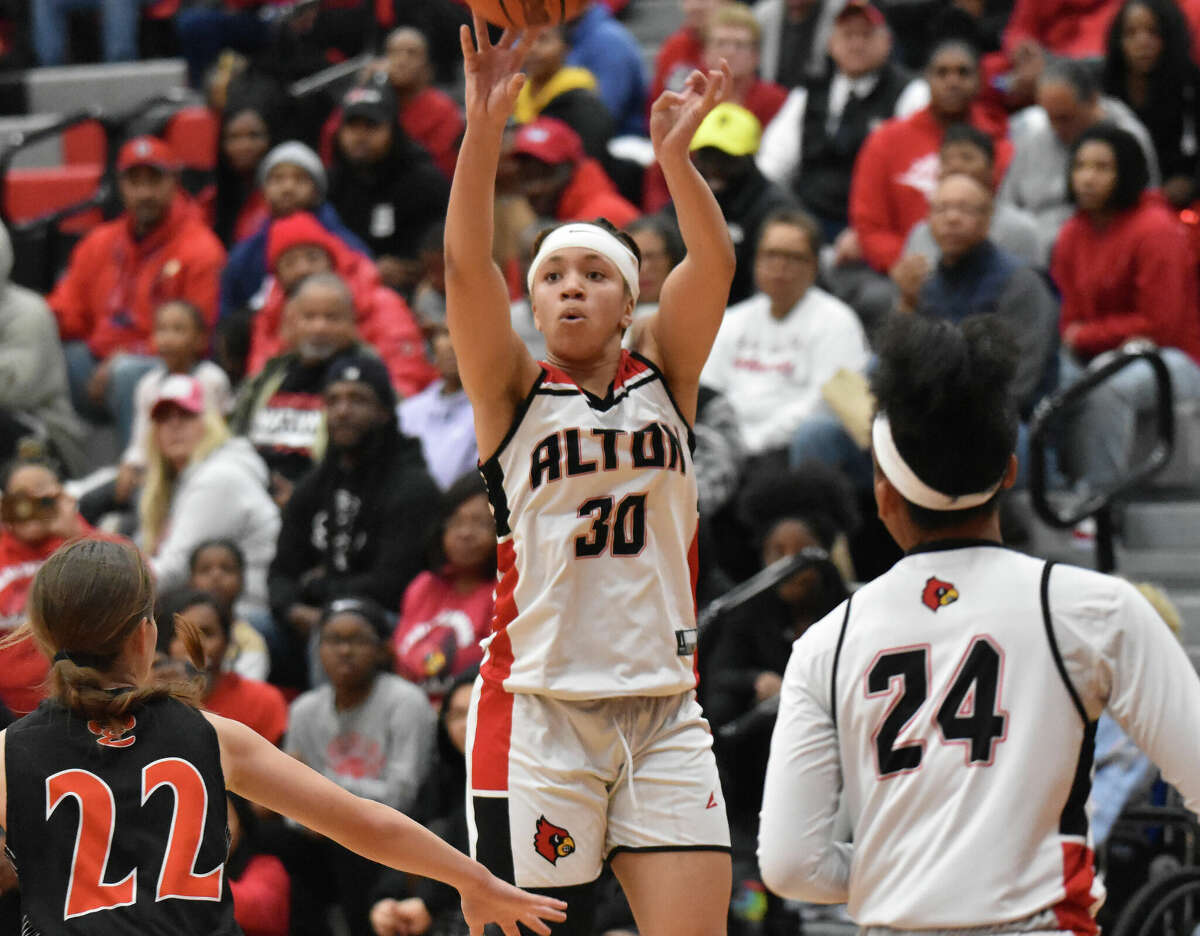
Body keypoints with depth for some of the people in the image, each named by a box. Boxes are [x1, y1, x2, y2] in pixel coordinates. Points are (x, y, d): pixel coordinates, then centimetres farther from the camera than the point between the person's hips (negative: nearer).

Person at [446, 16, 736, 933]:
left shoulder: (665, 378, 10)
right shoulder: (516, 393, 4)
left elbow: (713, 265, -6)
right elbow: (467, 268, -12)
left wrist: (675, 156, -23)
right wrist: (484, 127, -24)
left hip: (665, 710, 2)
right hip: (538, 709, -2)